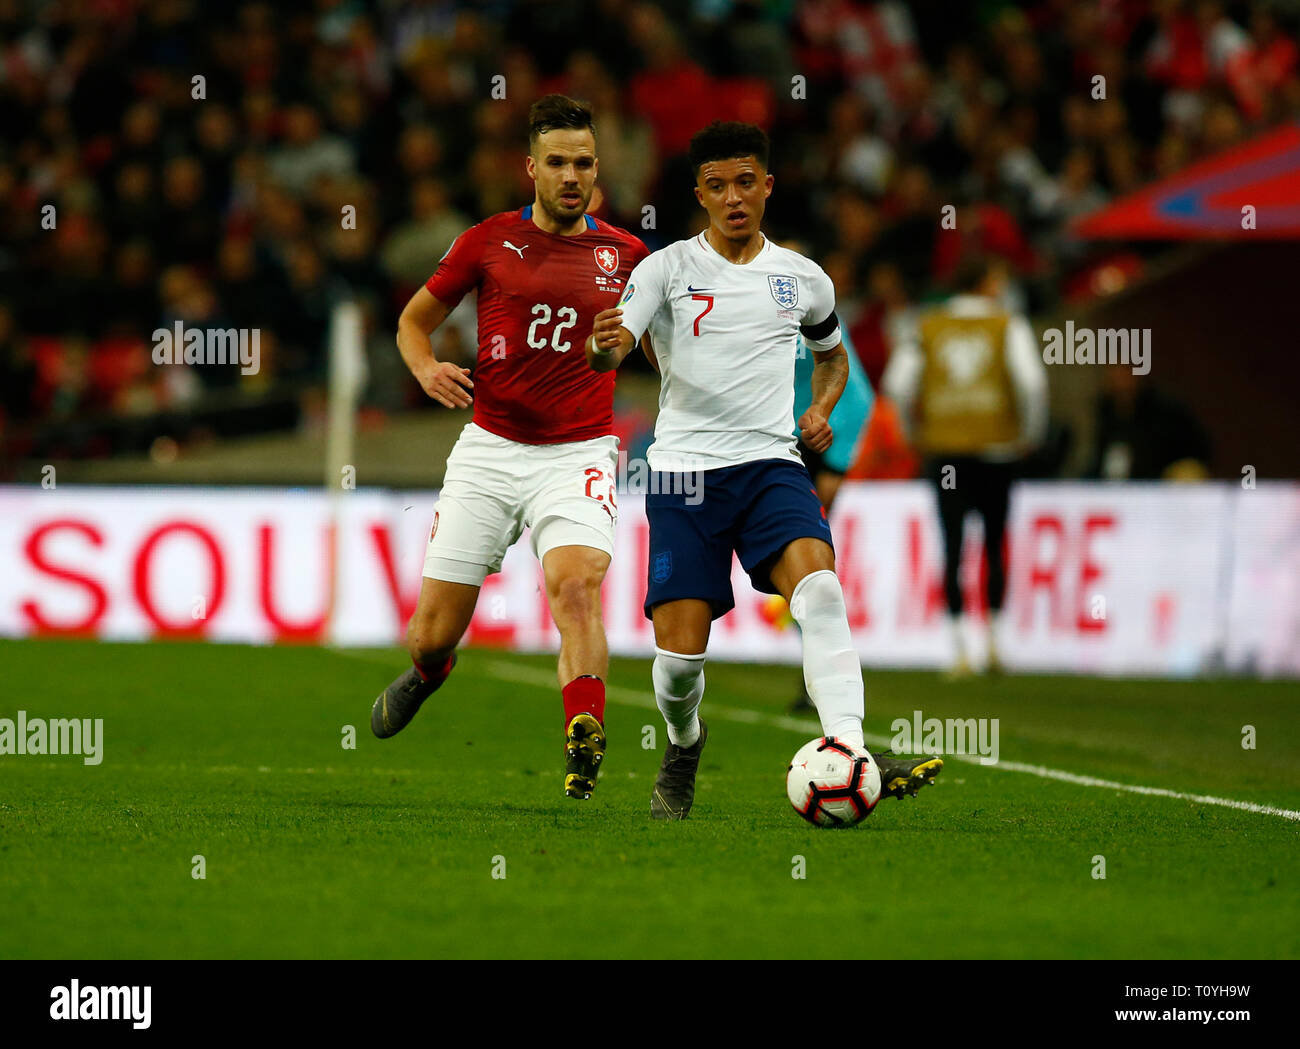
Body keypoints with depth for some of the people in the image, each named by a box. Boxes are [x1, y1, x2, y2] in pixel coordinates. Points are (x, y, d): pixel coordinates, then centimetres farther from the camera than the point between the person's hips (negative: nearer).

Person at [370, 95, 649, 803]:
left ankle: (584, 744, -36)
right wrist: (427, 369, -7)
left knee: (576, 583, -30)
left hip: (579, 452, -1)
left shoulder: (624, 254, 5)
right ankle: (425, 676, 40)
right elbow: (414, 319, 14)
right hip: (489, 450, 1)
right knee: (434, 632, 3)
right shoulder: (489, 241, 2)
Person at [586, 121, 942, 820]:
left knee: (819, 590, -27)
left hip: (771, 465, 1)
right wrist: (605, 343, -38)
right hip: (685, 470, -1)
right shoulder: (669, 268, 1)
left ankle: (850, 758, -37)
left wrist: (821, 409, 9)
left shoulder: (804, 280, 11)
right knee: (681, 651, -6)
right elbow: (610, 351, -13)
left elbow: (831, 354, 31)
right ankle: (683, 748, 28)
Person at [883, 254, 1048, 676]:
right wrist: (1031, 433, 2)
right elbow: (1031, 381, -12)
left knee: (952, 548, 0)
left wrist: (916, 435, 10)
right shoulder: (1010, 327, 1)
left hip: (943, 449, 1)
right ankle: (993, 643, 12)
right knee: (996, 545, 13)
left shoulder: (927, 329, 7)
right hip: (996, 449, -1)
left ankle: (958, 652, -7)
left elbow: (898, 385, -2)